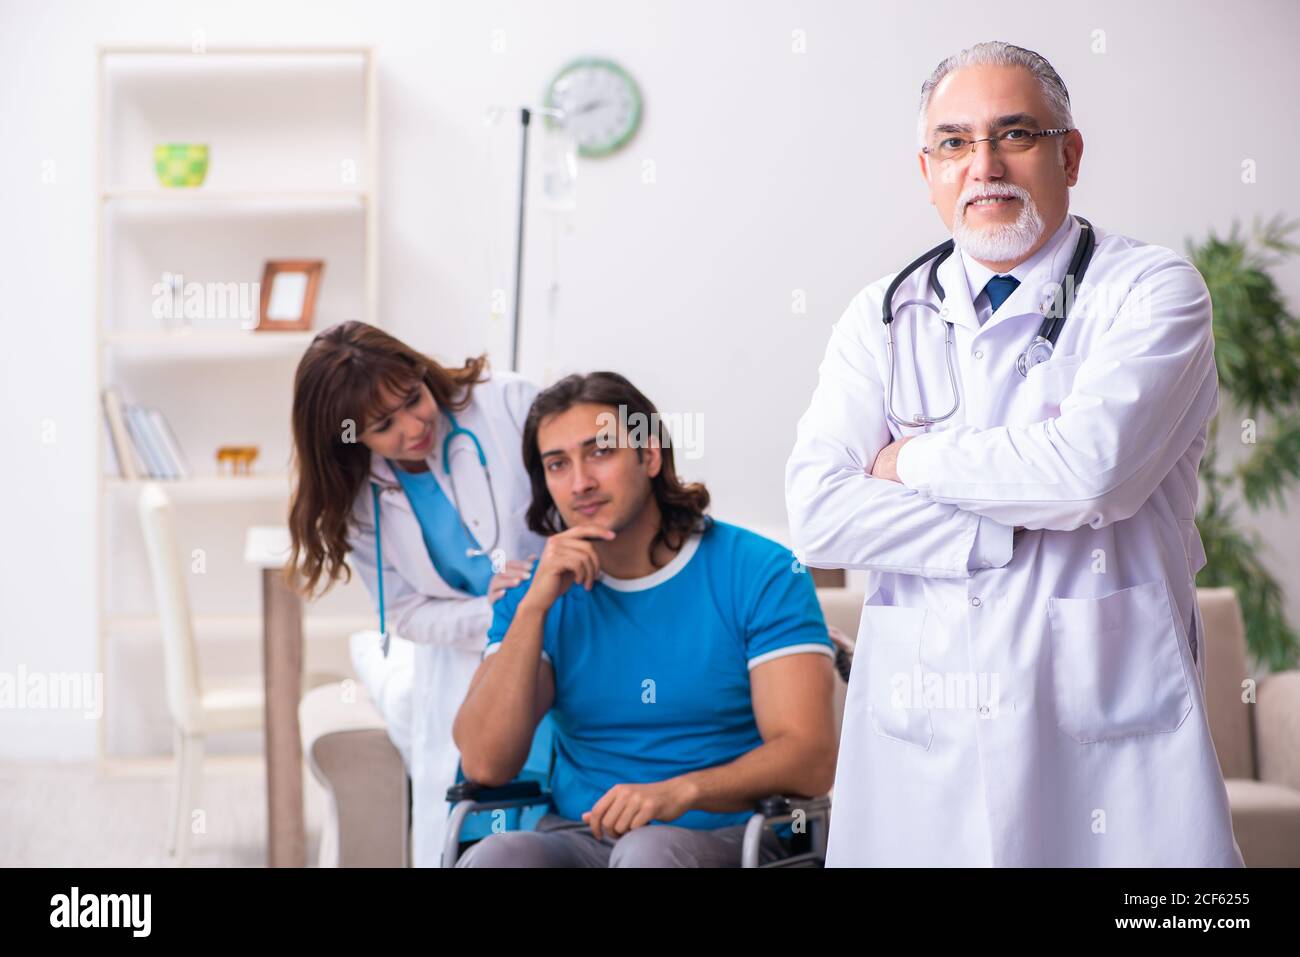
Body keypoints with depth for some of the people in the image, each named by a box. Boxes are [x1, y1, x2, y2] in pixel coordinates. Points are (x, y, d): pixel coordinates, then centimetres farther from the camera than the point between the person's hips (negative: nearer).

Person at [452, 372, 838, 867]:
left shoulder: (761, 573, -1)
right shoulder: (537, 590, 10)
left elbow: (810, 759, -10)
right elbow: (486, 764, -2)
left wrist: (680, 791, -26)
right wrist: (533, 607, -9)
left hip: (725, 837, -2)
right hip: (580, 836, 3)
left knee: (648, 850, -37)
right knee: (494, 858, -31)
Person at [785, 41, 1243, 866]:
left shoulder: (1151, 289, -1)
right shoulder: (882, 319, 9)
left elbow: (1094, 464, -18)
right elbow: (818, 514, -4)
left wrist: (915, 461, -5)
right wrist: (1025, 528, -11)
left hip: (1110, 726, -2)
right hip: (920, 728, 3)